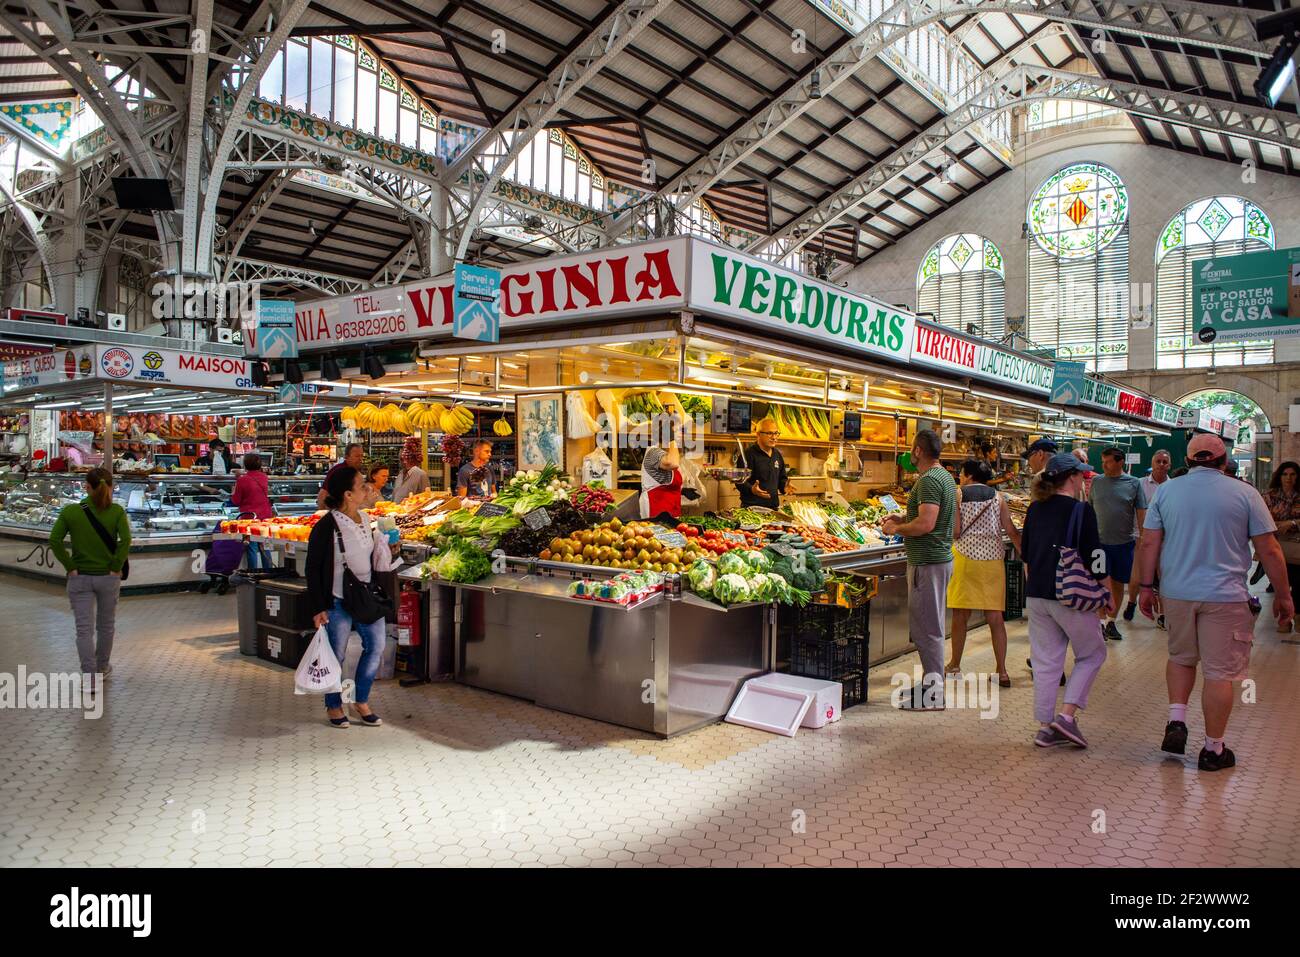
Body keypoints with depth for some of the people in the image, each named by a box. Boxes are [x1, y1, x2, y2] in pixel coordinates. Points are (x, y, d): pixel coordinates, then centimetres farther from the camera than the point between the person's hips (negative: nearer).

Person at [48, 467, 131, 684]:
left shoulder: (70, 511, -5)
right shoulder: (116, 510, -8)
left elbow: (54, 541, -12)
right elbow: (125, 539, -19)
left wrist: (70, 567, -6)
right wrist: (116, 567, -10)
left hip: (80, 578, 0)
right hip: (108, 577, 0)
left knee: (84, 629, 4)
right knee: (106, 625, 19)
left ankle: (90, 677, -2)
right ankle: (102, 667, 35)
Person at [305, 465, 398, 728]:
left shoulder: (365, 520, 5)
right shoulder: (326, 527, -16)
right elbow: (313, 569, -12)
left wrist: (388, 550, 0)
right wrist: (317, 608, -13)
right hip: (338, 601, -6)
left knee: (375, 647, 7)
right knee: (336, 654, 7)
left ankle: (362, 702, 24)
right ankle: (333, 706, 27)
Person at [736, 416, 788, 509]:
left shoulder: (778, 454, 13)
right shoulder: (748, 454, -10)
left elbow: (782, 478, 24)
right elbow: (740, 481, -15)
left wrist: (784, 486, 2)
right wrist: (751, 489, -33)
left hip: (773, 505, 7)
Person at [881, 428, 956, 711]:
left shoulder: (928, 480, -18)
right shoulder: (945, 476, 15)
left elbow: (925, 524, -27)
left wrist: (896, 529, -11)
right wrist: (902, 520, 16)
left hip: (927, 562, -11)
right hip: (941, 557, 11)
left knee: (926, 628, -4)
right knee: (933, 626, 17)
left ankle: (933, 693, 2)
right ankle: (933, 682, 27)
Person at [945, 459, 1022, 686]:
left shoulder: (957, 494, -2)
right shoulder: (997, 497, 6)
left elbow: (955, 531, -8)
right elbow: (1012, 532, 2)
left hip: (965, 557, -2)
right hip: (992, 559, 3)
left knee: (960, 615, 7)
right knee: (995, 617, 5)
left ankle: (955, 665, 19)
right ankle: (1002, 671, 6)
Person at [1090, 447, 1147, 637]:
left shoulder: (1134, 484, -2)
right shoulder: (1097, 481, 3)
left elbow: (1141, 514, 0)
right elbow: (1088, 509, 9)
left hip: (1124, 543, 0)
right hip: (1099, 542, 0)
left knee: (1118, 583, 10)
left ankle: (1111, 622, 23)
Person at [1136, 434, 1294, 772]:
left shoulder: (1166, 492, 2)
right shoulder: (1245, 493, -3)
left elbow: (1148, 545, 2)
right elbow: (1270, 551, -2)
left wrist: (1145, 587, 10)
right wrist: (1283, 595, 8)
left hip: (1176, 593, 3)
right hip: (1225, 597, -2)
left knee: (1181, 657, 23)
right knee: (1220, 671, 5)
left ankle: (1176, 721, 11)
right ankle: (1213, 749, 13)